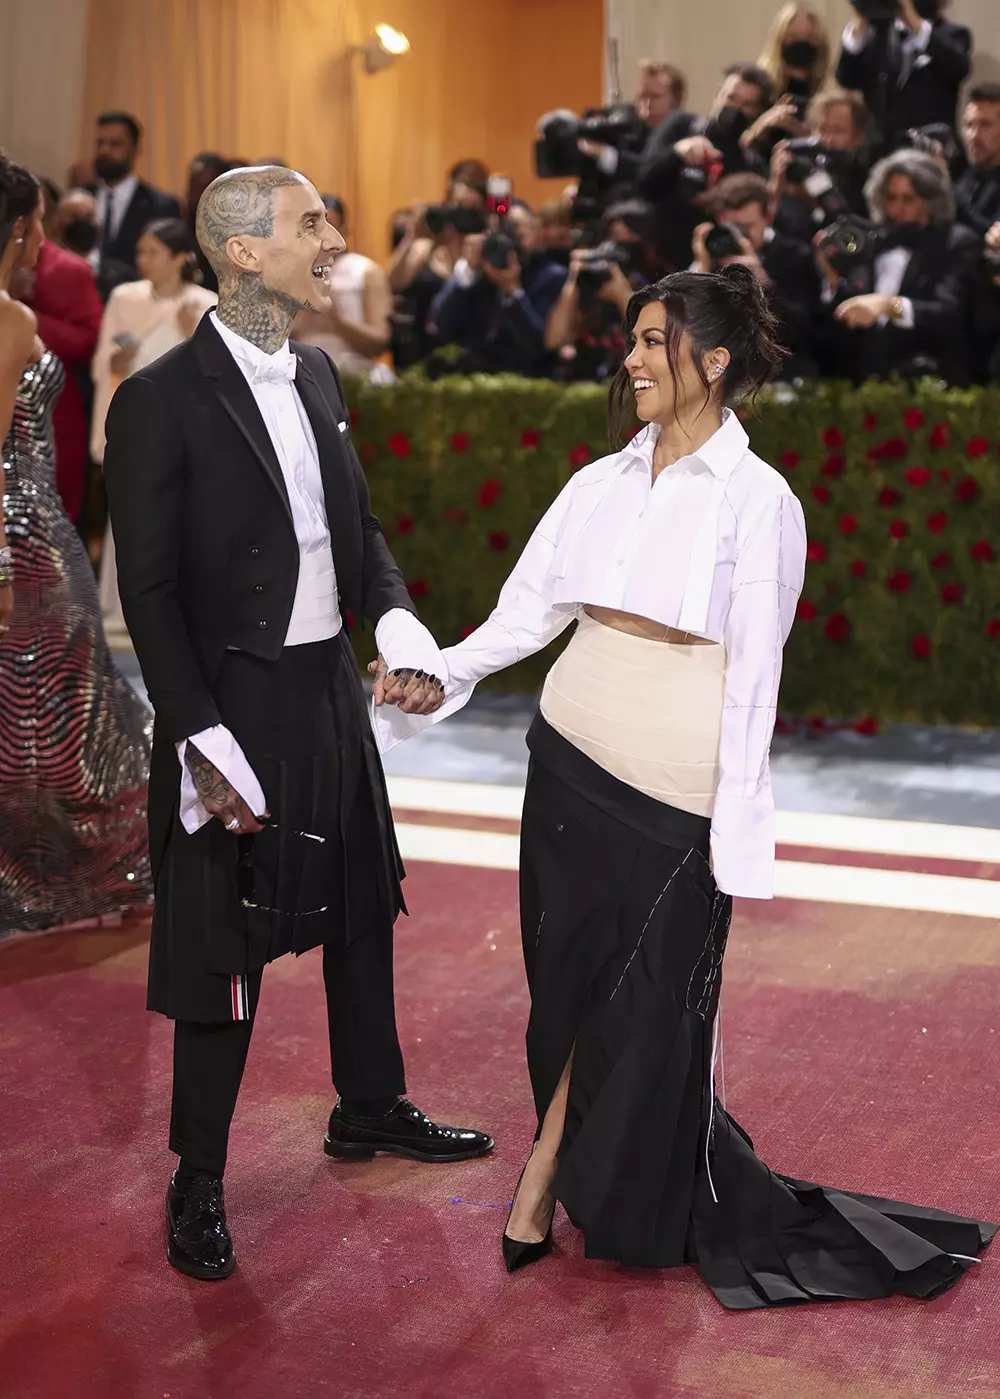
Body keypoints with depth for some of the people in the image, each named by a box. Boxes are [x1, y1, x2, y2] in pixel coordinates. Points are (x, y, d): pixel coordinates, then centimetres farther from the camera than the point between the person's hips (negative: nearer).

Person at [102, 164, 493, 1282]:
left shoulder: (317, 375, 6)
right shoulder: (161, 401, -16)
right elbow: (148, 592, -16)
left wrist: (398, 626, -5)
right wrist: (206, 745, -21)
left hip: (330, 689, 8)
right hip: (234, 705, -7)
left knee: (361, 908, 21)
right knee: (221, 950, 3)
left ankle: (371, 1109, 43)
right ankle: (198, 1182, 21)